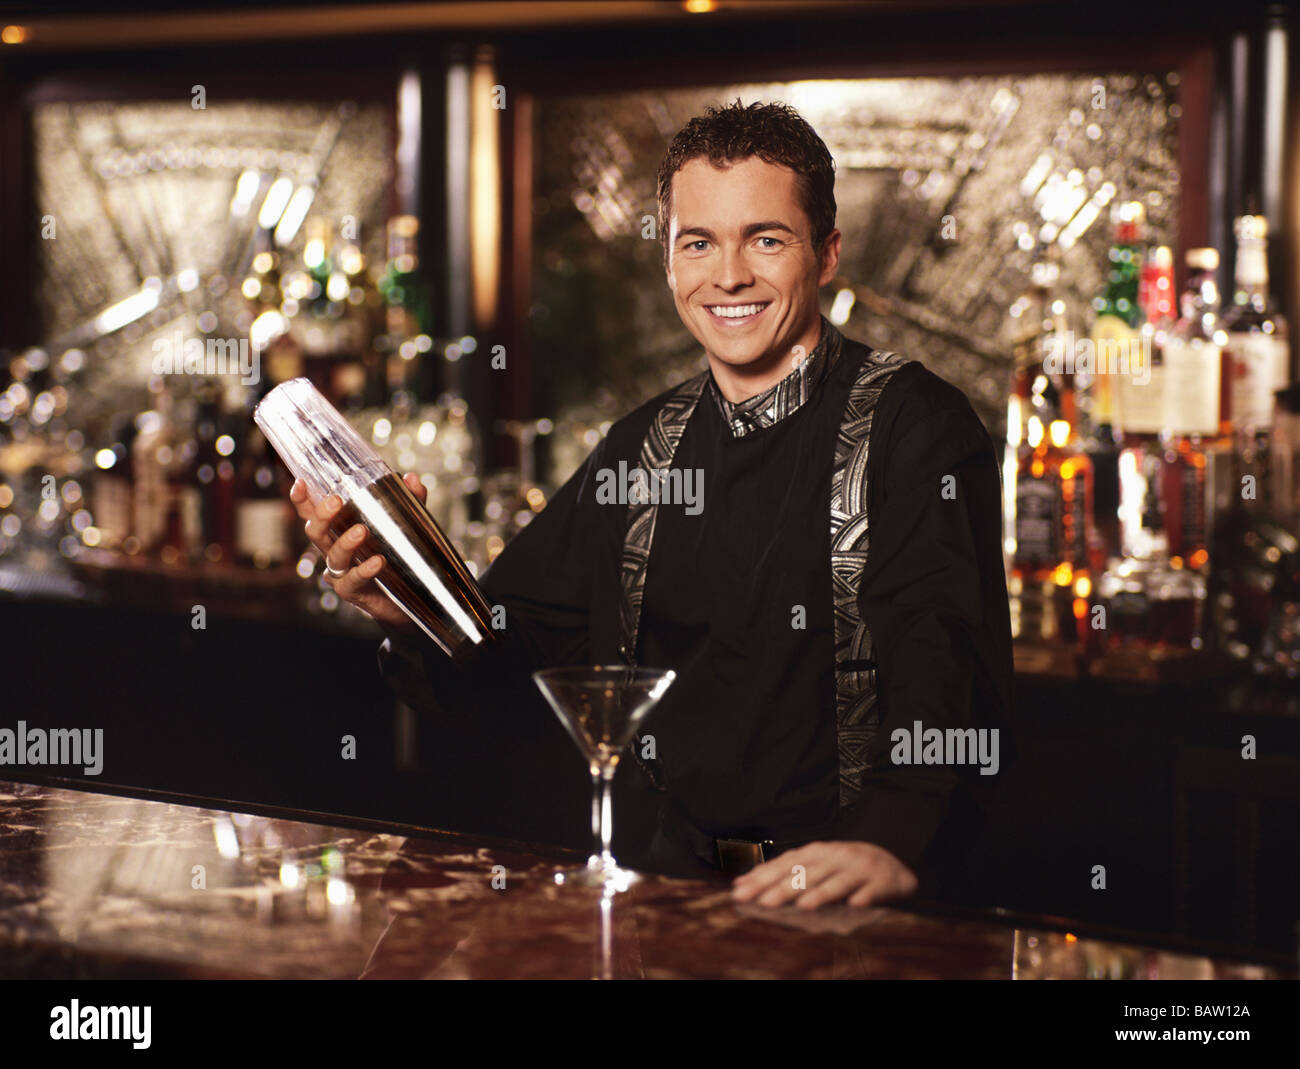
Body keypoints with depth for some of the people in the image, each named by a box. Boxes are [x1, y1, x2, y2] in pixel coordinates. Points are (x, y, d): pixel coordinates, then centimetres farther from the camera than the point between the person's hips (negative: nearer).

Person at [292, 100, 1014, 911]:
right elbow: (516, 669, 16)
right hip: (660, 889, 4)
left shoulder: (915, 427, -3)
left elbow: (947, 670, -18)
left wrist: (894, 845, -38)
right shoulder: (644, 449, 16)